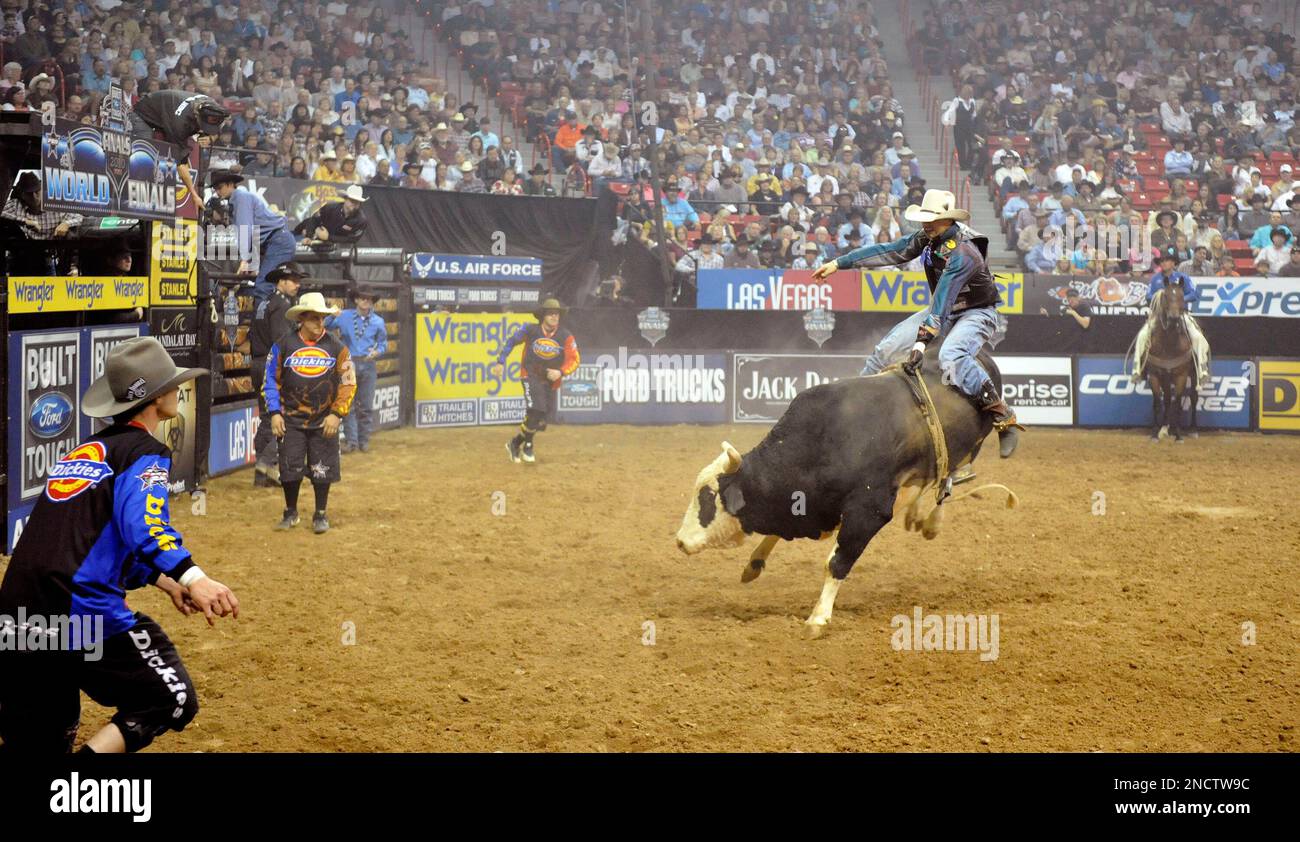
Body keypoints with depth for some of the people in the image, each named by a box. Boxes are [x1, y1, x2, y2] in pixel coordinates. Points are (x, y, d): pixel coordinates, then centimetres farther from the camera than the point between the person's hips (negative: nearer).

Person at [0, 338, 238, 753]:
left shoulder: (82, 451, 25)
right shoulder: (145, 452, 0)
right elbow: (142, 525, -20)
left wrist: (166, 583, 32)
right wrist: (192, 578, -34)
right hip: (83, 615, -8)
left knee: (38, 743, 18)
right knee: (174, 701, 4)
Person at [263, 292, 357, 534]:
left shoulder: (336, 347, 0)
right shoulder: (284, 345, -1)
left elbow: (348, 383, 2)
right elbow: (271, 380, 4)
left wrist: (336, 414, -7)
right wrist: (274, 413, -4)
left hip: (324, 421, 0)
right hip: (291, 419, 0)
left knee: (323, 467, 3)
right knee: (290, 466, 2)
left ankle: (320, 515, 18)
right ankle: (290, 513, 20)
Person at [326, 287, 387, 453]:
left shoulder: (378, 321, 5)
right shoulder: (344, 316, 3)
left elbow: (383, 343, 11)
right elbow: (325, 326, 2)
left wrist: (377, 352, -10)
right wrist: (333, 316, -16)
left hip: (367, 364, 0)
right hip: (349, 363, 0)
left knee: (366, 405, 5)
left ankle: (364, 440, 14)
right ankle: (351, 440, 5)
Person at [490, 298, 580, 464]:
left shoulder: (565, 336, -7)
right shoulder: (530, 330, -8)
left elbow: (574, 360, -9)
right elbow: (511, 341, 6)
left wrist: (561, 372, -25)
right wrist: (500, 362, 2)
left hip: (551, 380, 3)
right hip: (531, 375, -3)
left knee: (543, 419, 5)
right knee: (536, 410, -21)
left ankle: (515, 443, 26)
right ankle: (527, 447, -1)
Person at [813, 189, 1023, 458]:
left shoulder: (963, 253, -30)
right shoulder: (928, 238, -5)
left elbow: (942, 302, -36)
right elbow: (889, 251, 0)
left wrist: (922, 342, -41)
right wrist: (838, 263, 0)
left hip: (977, 313, -9)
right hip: (944, 311, 9)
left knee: (951, 356, -37)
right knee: (889, 346, 2)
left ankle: (1004, 418, -35)